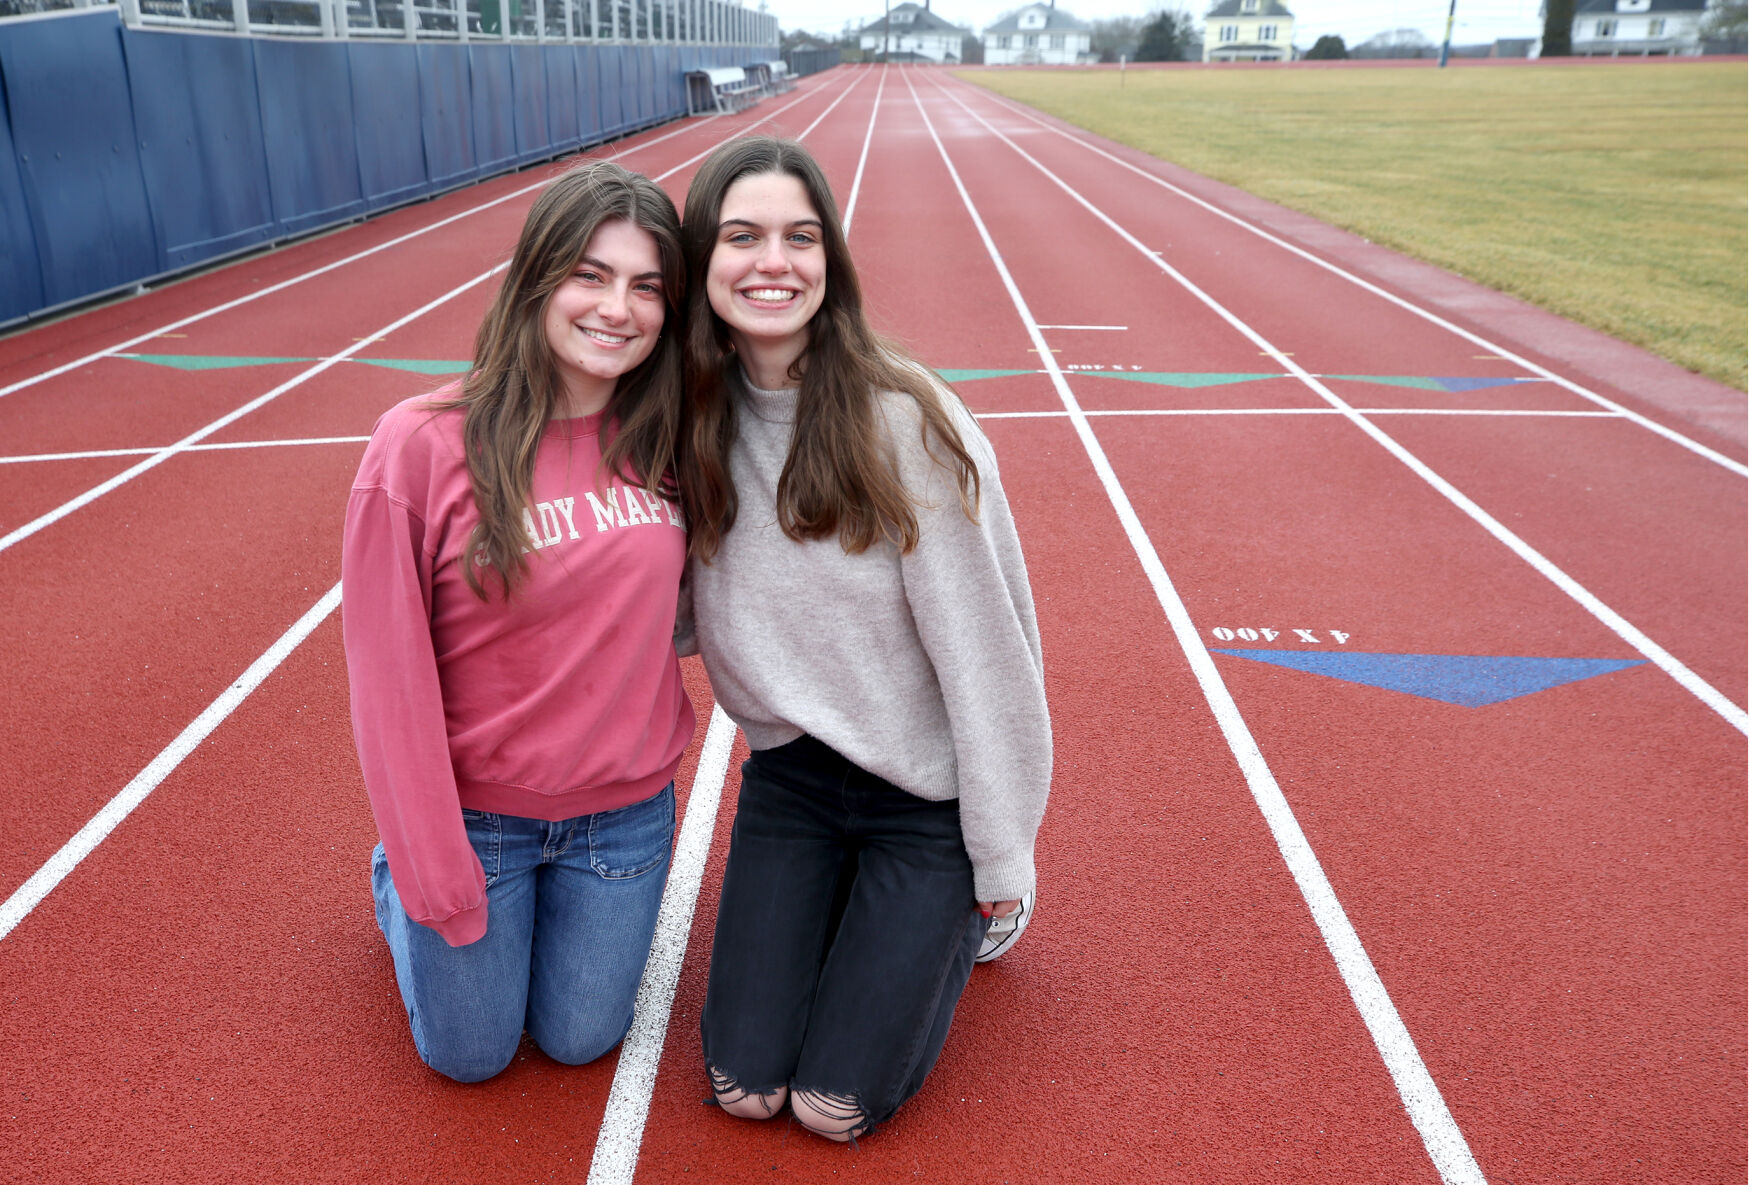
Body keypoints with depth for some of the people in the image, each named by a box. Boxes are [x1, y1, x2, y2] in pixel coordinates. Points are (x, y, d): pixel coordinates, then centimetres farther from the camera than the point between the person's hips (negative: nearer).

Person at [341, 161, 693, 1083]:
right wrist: (436, 872, -13)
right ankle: (397, 876, 41)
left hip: (623, 813, 3)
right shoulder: (423, 445, -20)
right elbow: (389, 677, -16)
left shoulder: (661, 442, -8)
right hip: (478, 814, -3)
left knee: (579, 1040, 18)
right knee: (469, 1055, 17)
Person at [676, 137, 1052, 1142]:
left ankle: (955, 916, 26)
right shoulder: (691, 419, -6)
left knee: (834, 1105, 2)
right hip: (789, 769, 4)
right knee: (743, 1089, 6)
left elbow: (982, 644, -17)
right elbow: (681, 606, 6)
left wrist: (1001, 857, -11)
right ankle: (840, 906, 31)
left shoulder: (906, 421, -21)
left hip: (927, 786, -4)